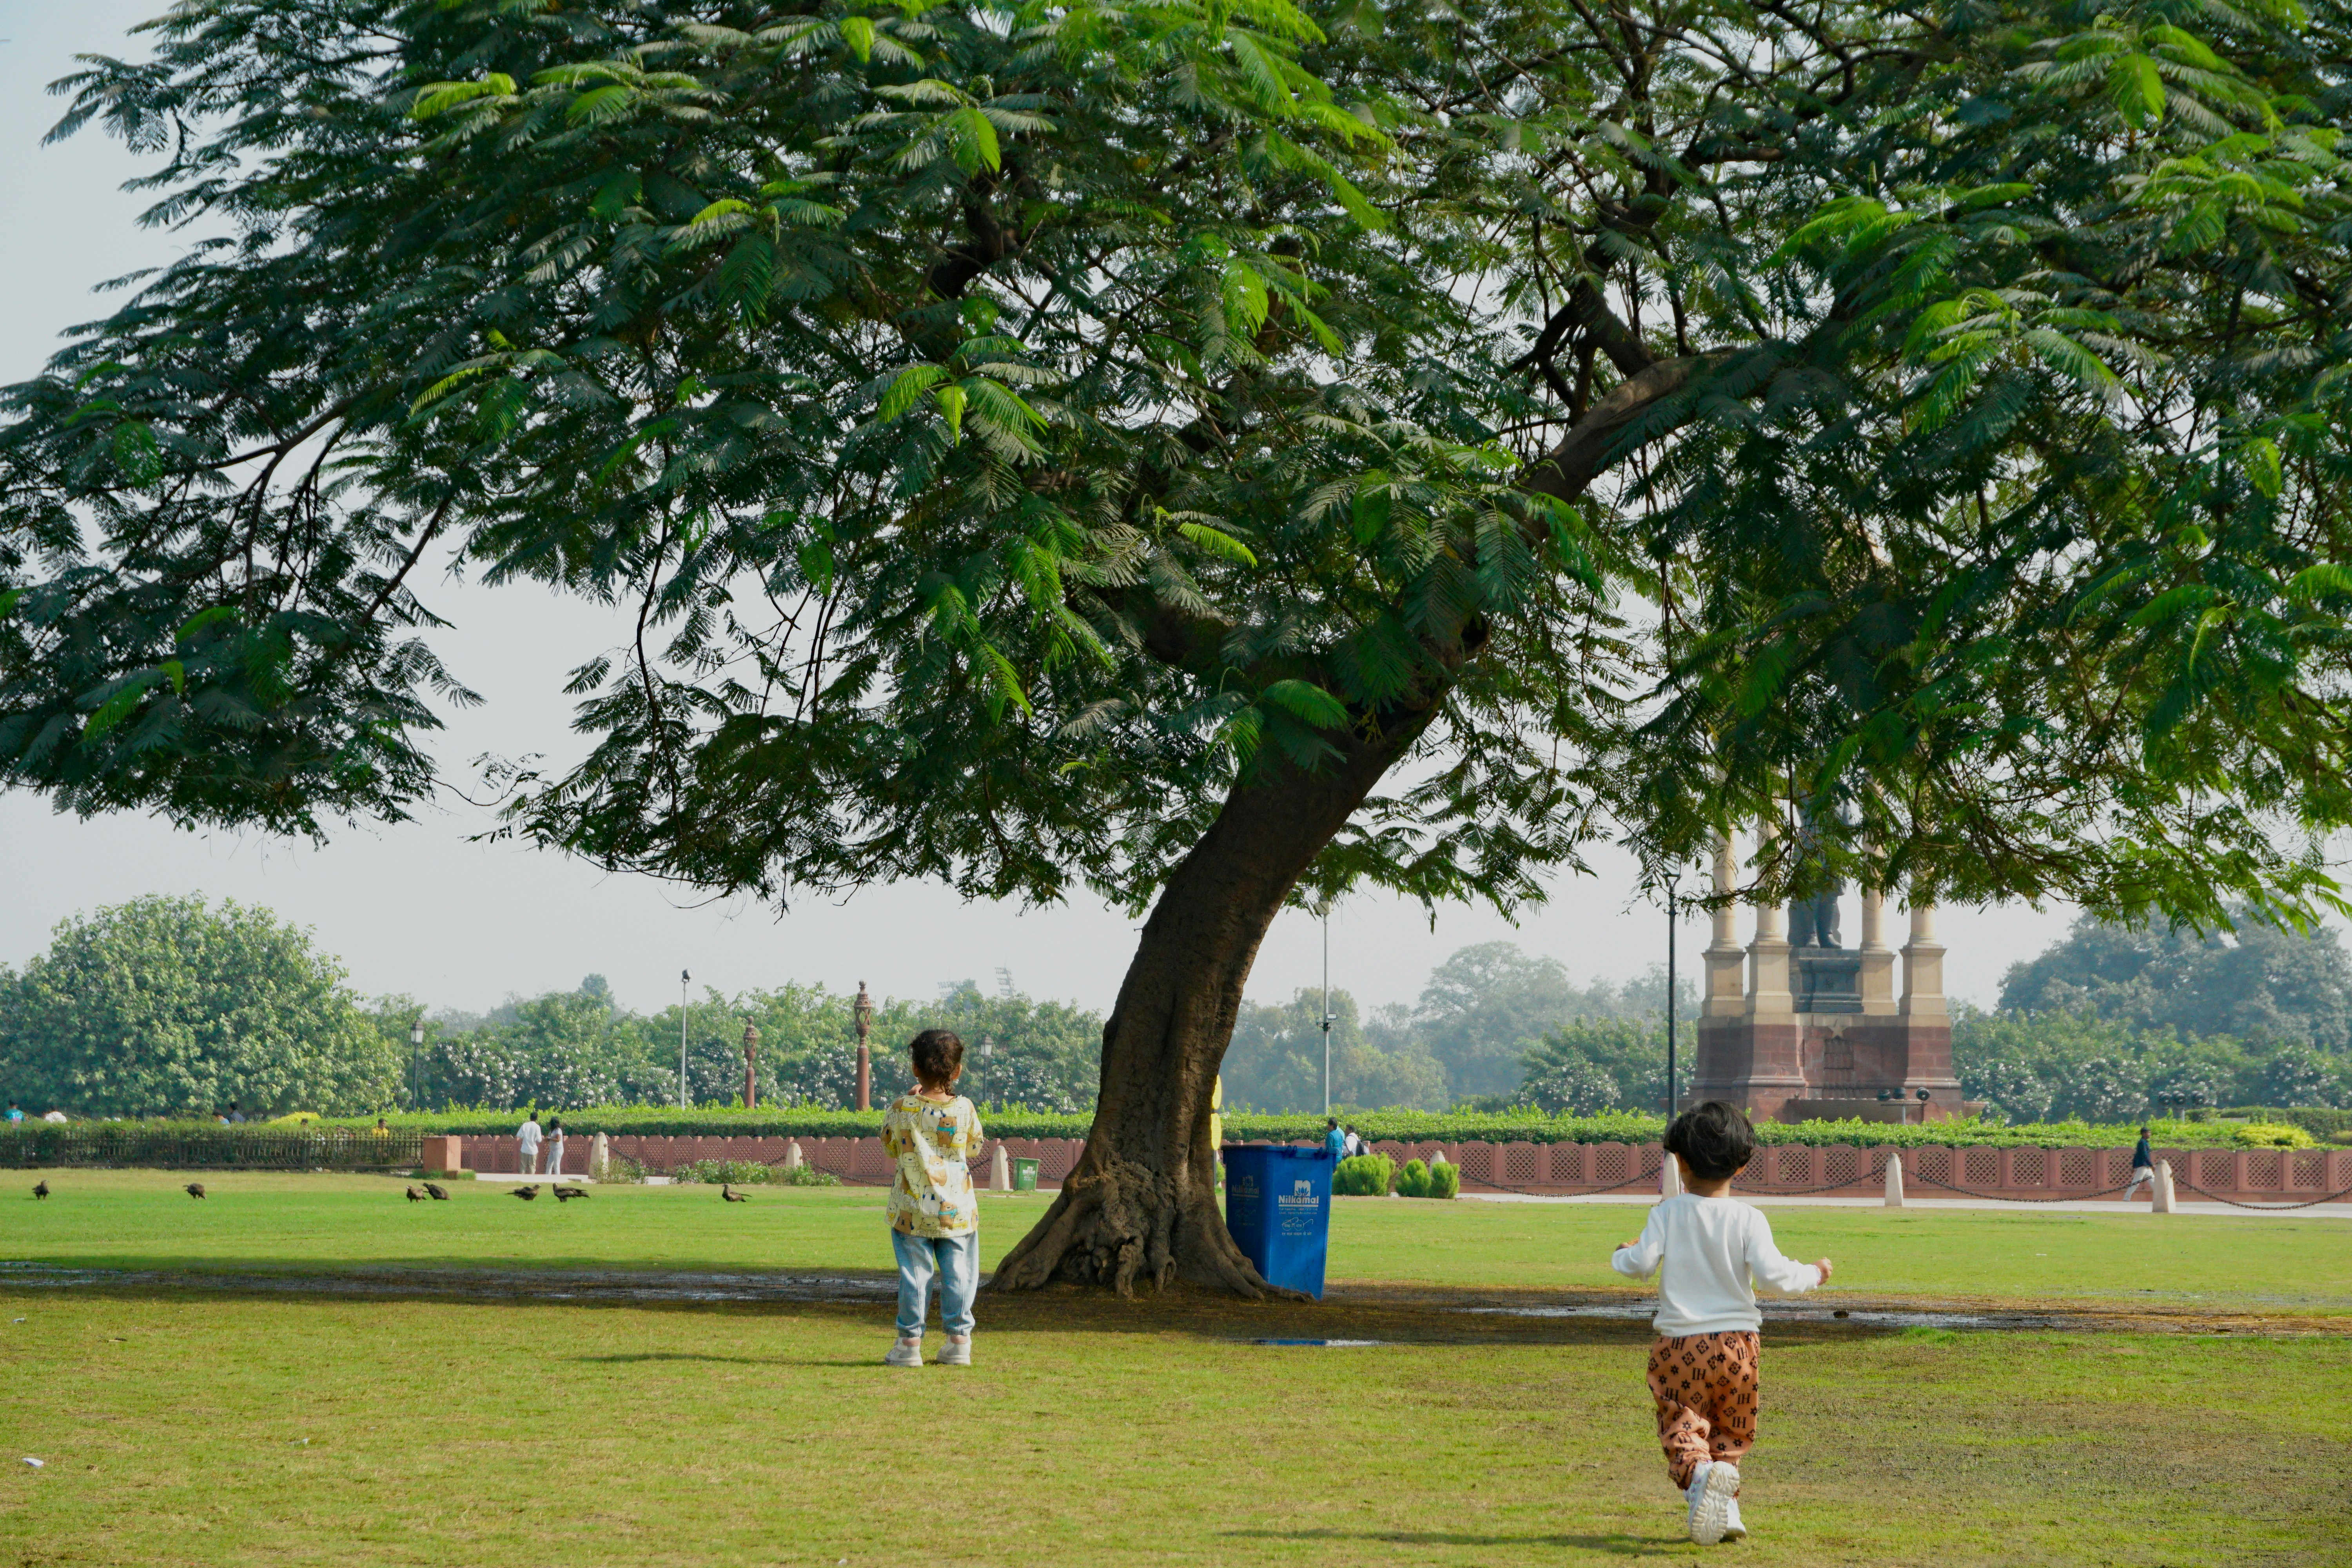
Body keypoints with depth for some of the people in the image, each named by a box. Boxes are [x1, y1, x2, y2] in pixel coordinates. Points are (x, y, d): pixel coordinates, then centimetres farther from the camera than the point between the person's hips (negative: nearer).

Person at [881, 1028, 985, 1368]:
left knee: (914, 1273, 4)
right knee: (959, 1273, 8)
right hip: (957, 1209, 0)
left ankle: (909, 1343, 6)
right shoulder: (964, 1109, -6)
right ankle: (958, 1341, 9)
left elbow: (889, 1145, 9)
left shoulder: (901, 1109, -8)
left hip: (912, 1210, 0)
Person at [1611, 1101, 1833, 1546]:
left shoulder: (1668, 1213, -4)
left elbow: (1640, 1264, -10)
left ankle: (1698, 1472, -31)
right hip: (1736, 1342, 1)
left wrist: (1622, 1254, 13)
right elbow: (1773, 1276, -13)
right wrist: (1813, 1274, 6)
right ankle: (1725, 1507, 8)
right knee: (1731, 1431, 17)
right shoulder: (1749, 1219, -5)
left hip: (1679, 1343, -1)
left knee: (1679, 1426, 0)